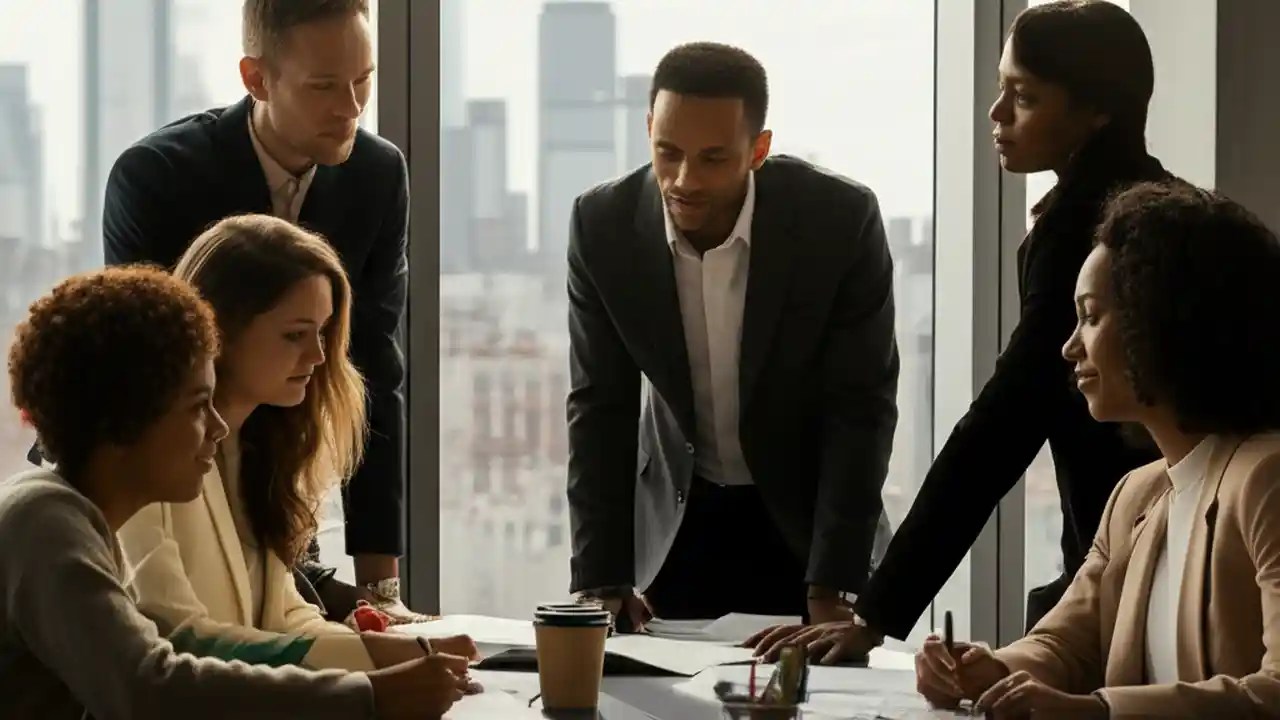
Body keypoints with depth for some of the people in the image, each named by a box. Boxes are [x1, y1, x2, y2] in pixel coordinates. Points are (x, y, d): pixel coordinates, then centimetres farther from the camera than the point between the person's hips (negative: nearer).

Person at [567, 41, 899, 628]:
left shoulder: (840, 220, -22)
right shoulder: (603, 226, -16)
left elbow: (861, 407, -18)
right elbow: (599, 407, -10)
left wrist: (830, 588, -22)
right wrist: (602, 581, -15)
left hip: (807, 510, -1)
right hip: (677, 513, 1)